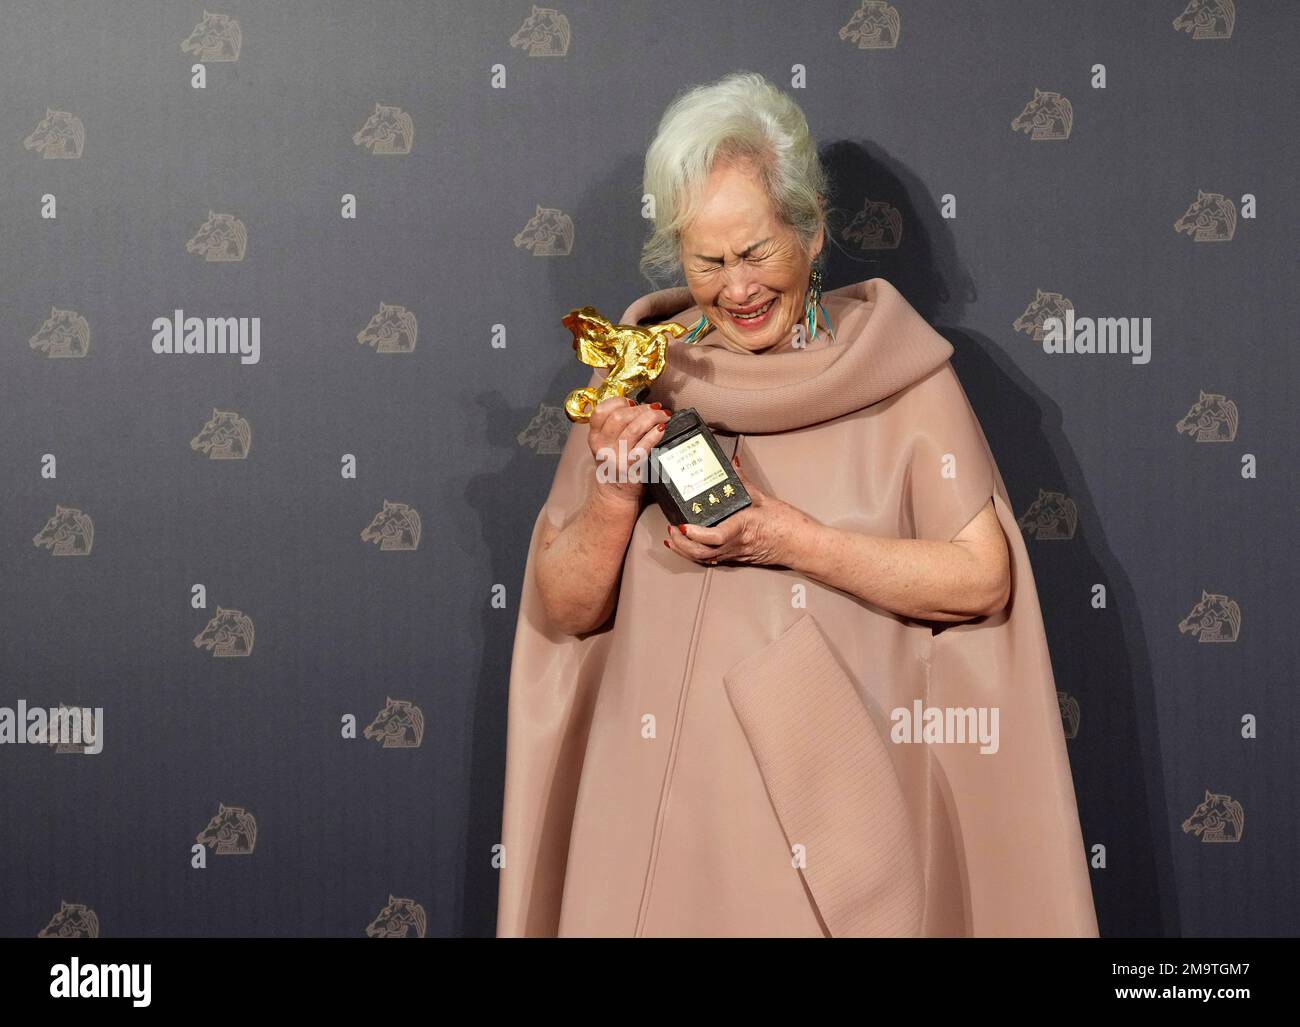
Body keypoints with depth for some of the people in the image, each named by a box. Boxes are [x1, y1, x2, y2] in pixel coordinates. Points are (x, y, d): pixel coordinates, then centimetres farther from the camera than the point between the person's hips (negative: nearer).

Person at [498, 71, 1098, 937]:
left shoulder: (898, 367, -3)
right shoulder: (639, 376, 4)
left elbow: (983, 579, -7)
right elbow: (564, 610, 6)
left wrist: (787, 539, -15)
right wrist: (615, 497, -12)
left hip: (844, 802, -2)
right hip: (671, 808, 2)